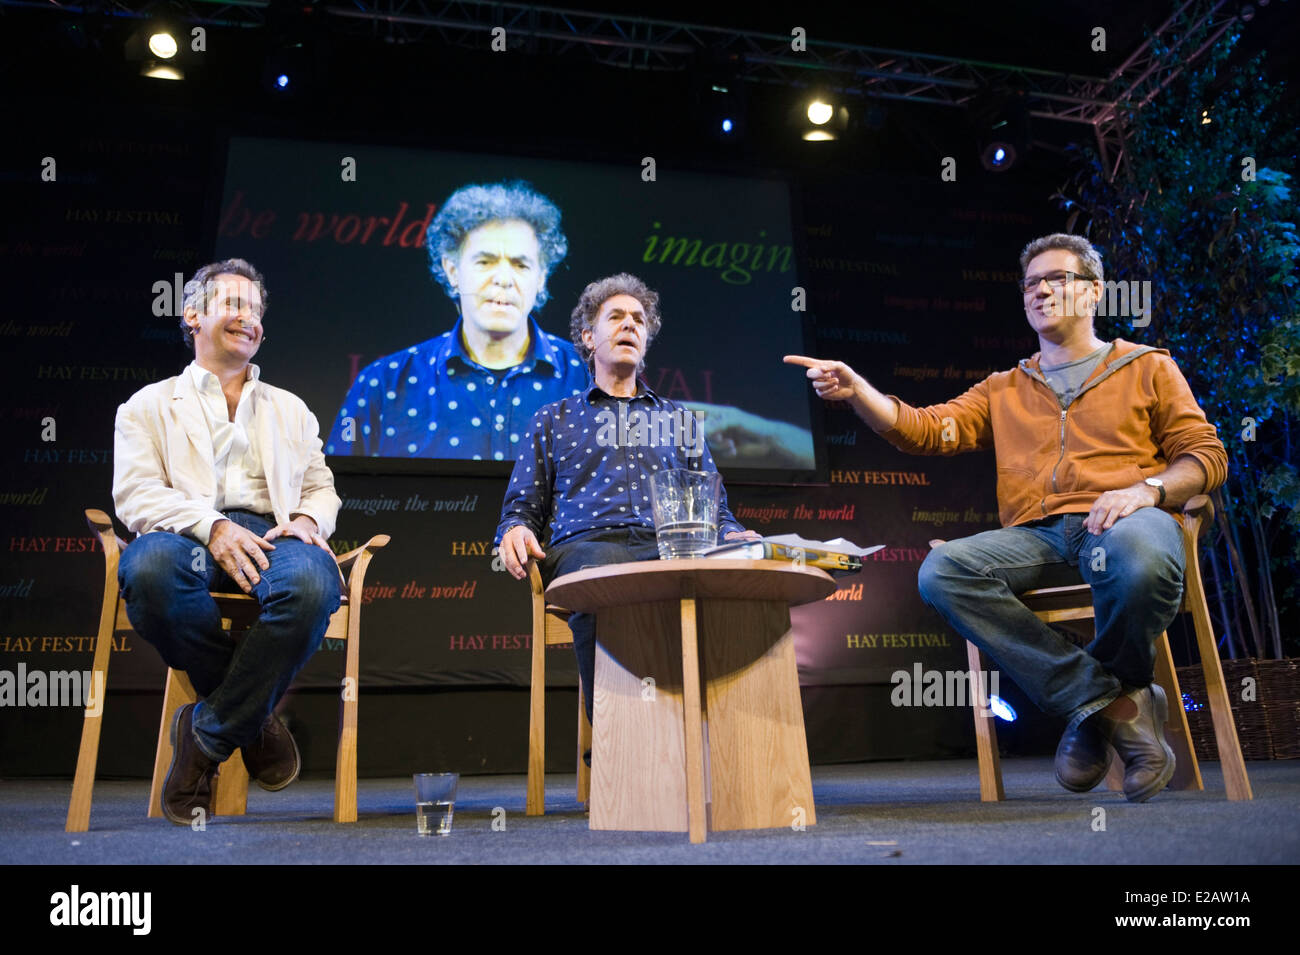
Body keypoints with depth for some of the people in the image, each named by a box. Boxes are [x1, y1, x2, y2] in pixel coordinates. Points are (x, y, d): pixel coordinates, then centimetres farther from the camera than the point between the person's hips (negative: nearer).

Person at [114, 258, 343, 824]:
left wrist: (307, 519, -3)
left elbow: (322, 489, 23)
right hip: (186, 534, -1)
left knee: (310, 582, -37)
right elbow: (135, 492, 4)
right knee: (149, 569, -40)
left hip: (269, 533, 2)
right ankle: (252, 718, -14)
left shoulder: (290, 410, 30)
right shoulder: (149, 406, 20)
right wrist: (212, 526, -16)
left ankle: (207, 735, -15)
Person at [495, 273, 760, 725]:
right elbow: (523, 507, 23)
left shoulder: (680, 420, 31)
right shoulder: (553, 419, 27)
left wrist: (731, 535, 0)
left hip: (670, 550, 1)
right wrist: (515, 531, -3)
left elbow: (713, 508, 25)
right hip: (586, 546, -1)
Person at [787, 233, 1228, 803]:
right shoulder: (1003, 390, 27)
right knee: (941, 570, -28)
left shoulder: (1147, 367, 20)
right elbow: (927, 429, 12)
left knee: (1137, 555, -40)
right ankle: (1108, 700, -21)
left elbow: (1206, 453, 12)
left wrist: (1148, 489, -10)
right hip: (1036, 536, 3)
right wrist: (854, 389, -4)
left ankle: (1096, 705, -11)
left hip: (1120, 521, -2)